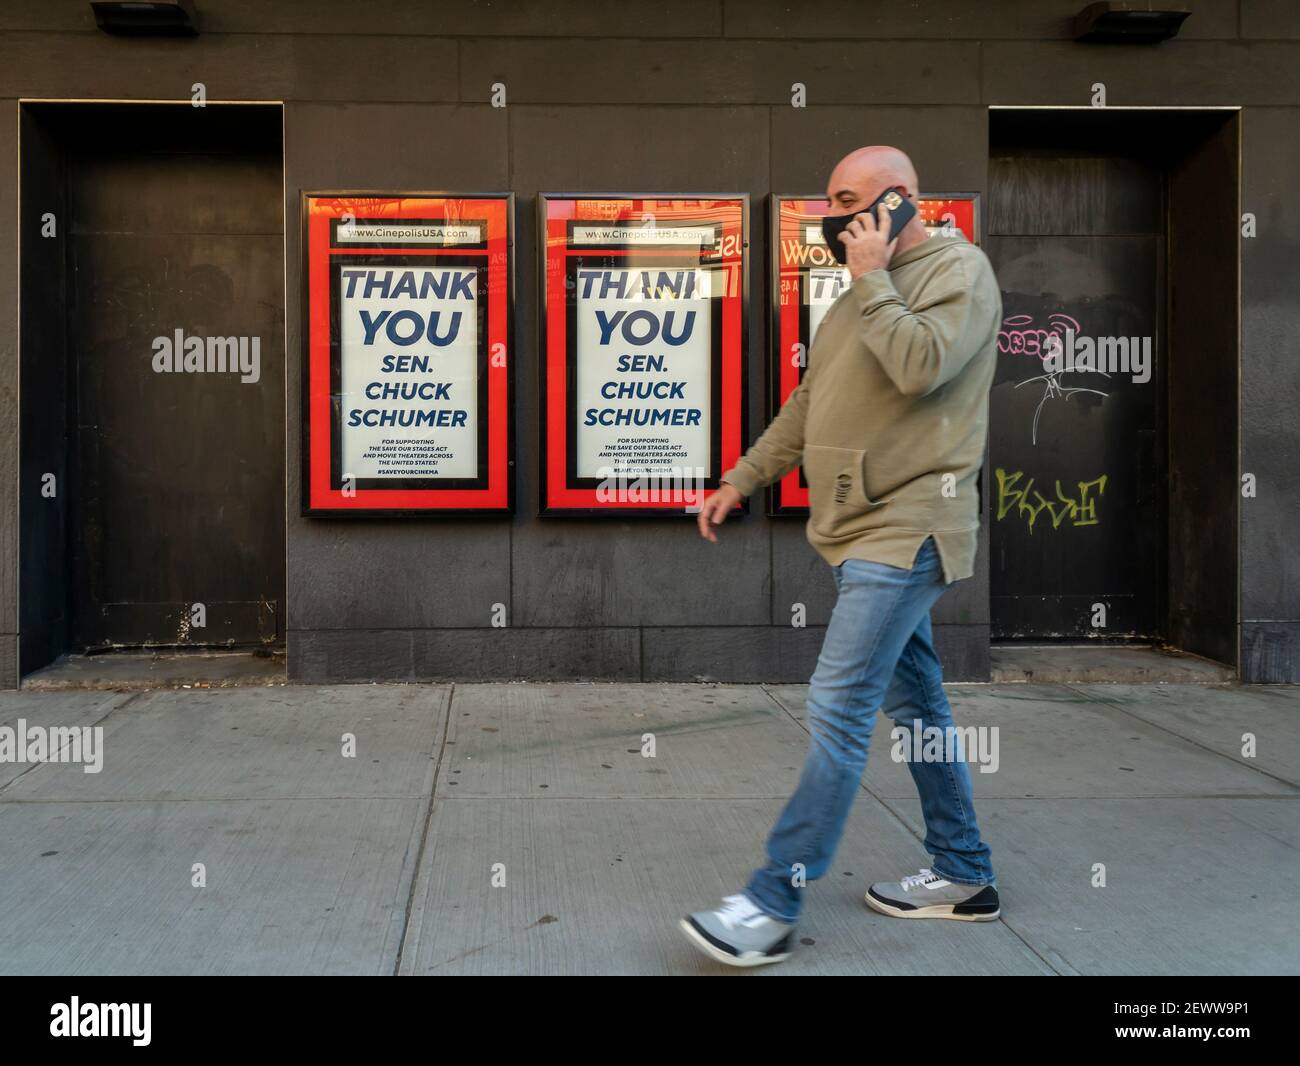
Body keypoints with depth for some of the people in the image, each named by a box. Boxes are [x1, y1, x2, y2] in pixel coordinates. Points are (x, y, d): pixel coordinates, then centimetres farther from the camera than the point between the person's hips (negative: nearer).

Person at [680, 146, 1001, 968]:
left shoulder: (958, 268, -7)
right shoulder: (864, 291, 19)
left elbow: (920, 367, -25)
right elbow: (809, 403, 21)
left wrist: (872, 279, -13)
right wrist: (740, 480, 16)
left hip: (904, 531, -9)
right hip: (868, 531, 9)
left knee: (840, 708, -11)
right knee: (914, 702, 14)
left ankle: (775, 905, -8)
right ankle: (964, 875, 25)